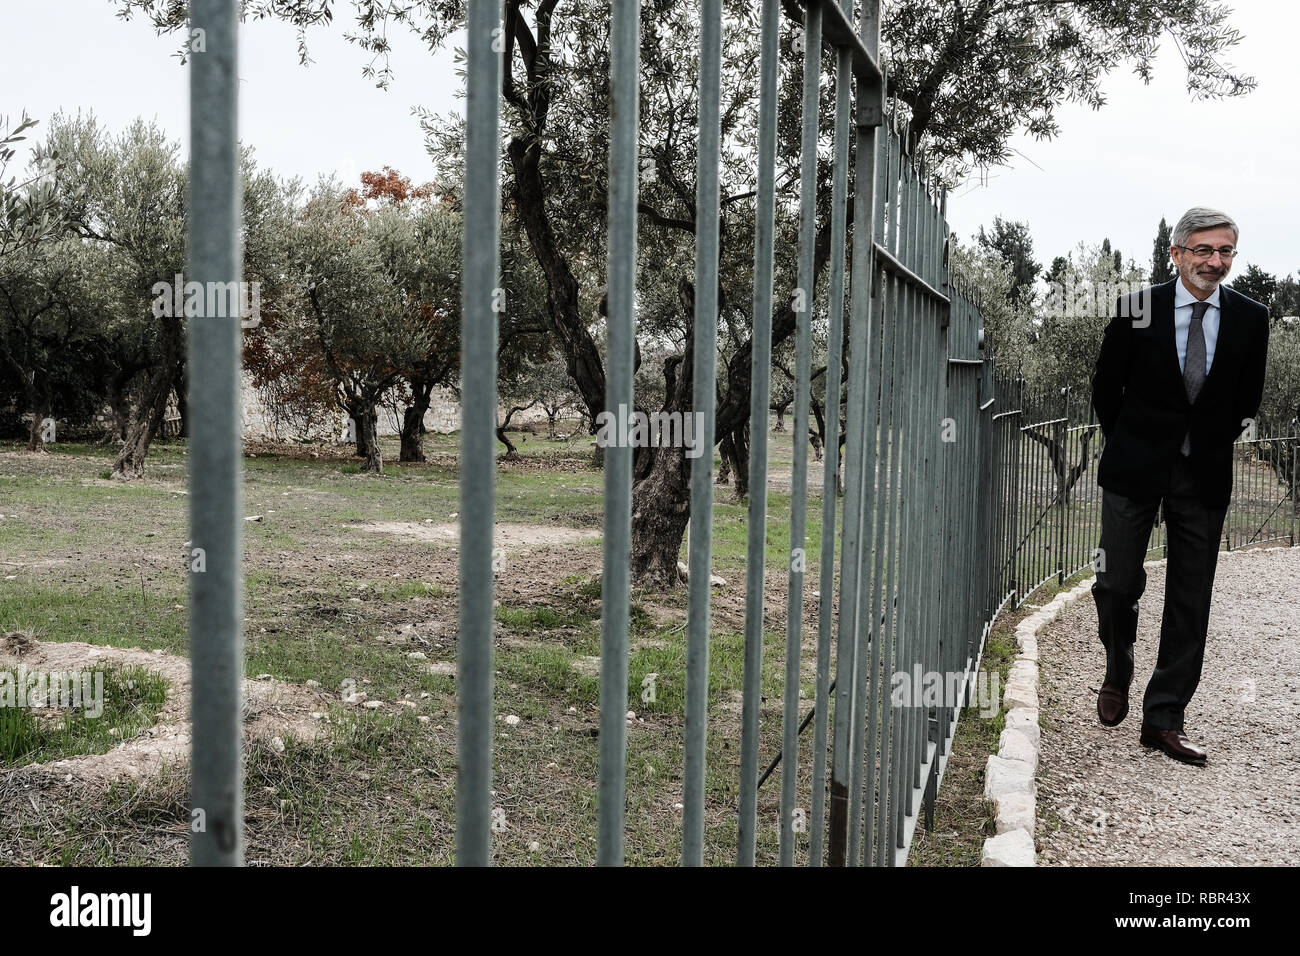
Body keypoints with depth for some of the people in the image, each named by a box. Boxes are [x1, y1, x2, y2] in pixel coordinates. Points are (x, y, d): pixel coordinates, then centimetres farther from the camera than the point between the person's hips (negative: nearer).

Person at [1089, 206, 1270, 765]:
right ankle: (1118, 672, 31)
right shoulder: (1137, 309, -5)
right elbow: (1106, 388, 4)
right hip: (1135, 469, -2)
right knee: (1118, 583, 1)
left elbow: (1247, 402, 12)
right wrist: (1128, 446, 6)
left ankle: (1165, 718, 13)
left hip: (1205, 477, 2)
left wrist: (1213, 444, 7)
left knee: (1191, 600, 3)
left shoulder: (1250, 319, 1)